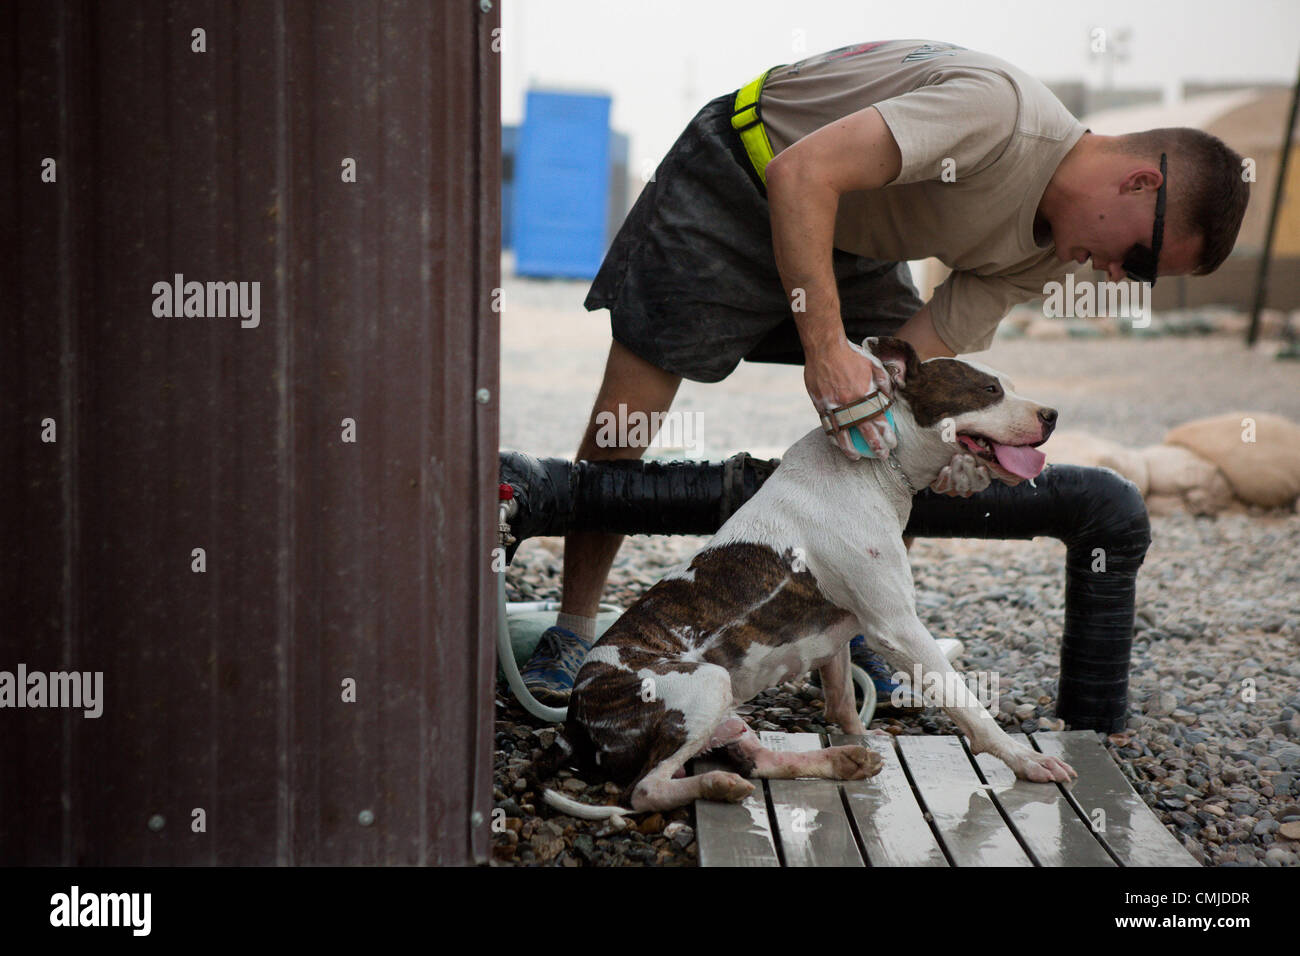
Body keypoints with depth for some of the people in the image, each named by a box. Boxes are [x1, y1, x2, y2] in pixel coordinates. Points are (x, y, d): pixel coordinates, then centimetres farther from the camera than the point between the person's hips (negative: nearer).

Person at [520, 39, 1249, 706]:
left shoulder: (1048, 251, -8)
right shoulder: (998, 107, -33)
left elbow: (923, 350, -11)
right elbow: (803, 173, -38)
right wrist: (825, 344, -44)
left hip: (851, 240, 7)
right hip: (739, 178, -7)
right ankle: (574, 629, 9)